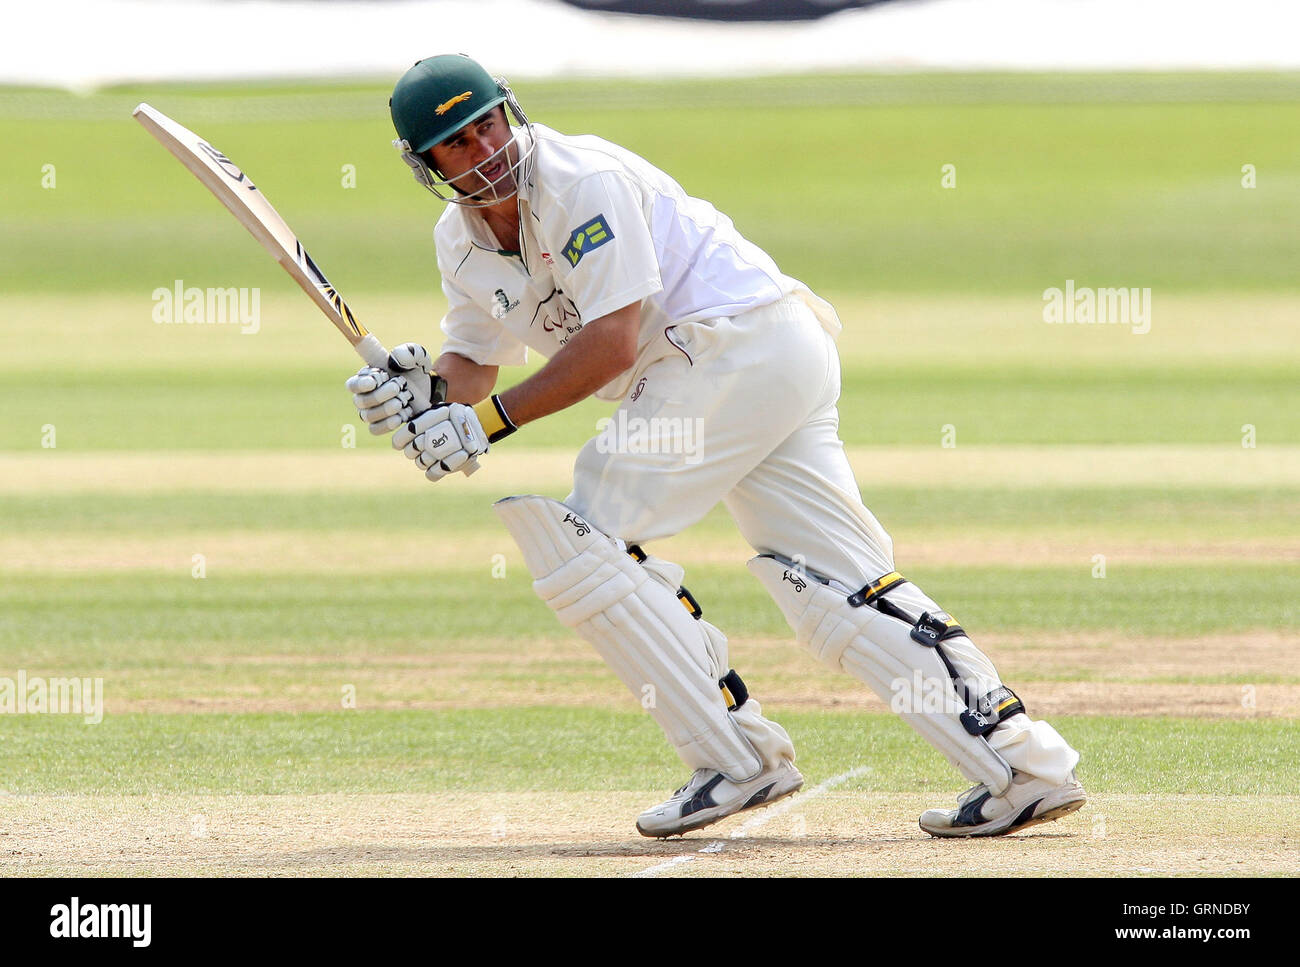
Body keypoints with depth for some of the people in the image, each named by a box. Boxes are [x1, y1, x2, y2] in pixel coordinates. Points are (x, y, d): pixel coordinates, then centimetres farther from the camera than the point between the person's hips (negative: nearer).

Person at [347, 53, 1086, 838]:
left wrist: (492, 419, -20)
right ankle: (1026, 766, -5)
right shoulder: (463, 239, 12)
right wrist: (425, 392, -7)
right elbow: (474, 362, 16)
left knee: (579, 542, -11)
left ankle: (738, 758, -11)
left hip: (743, 340, -9)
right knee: (838, 586, 1)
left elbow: (611, 343, -21)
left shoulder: (581, 180, -16)